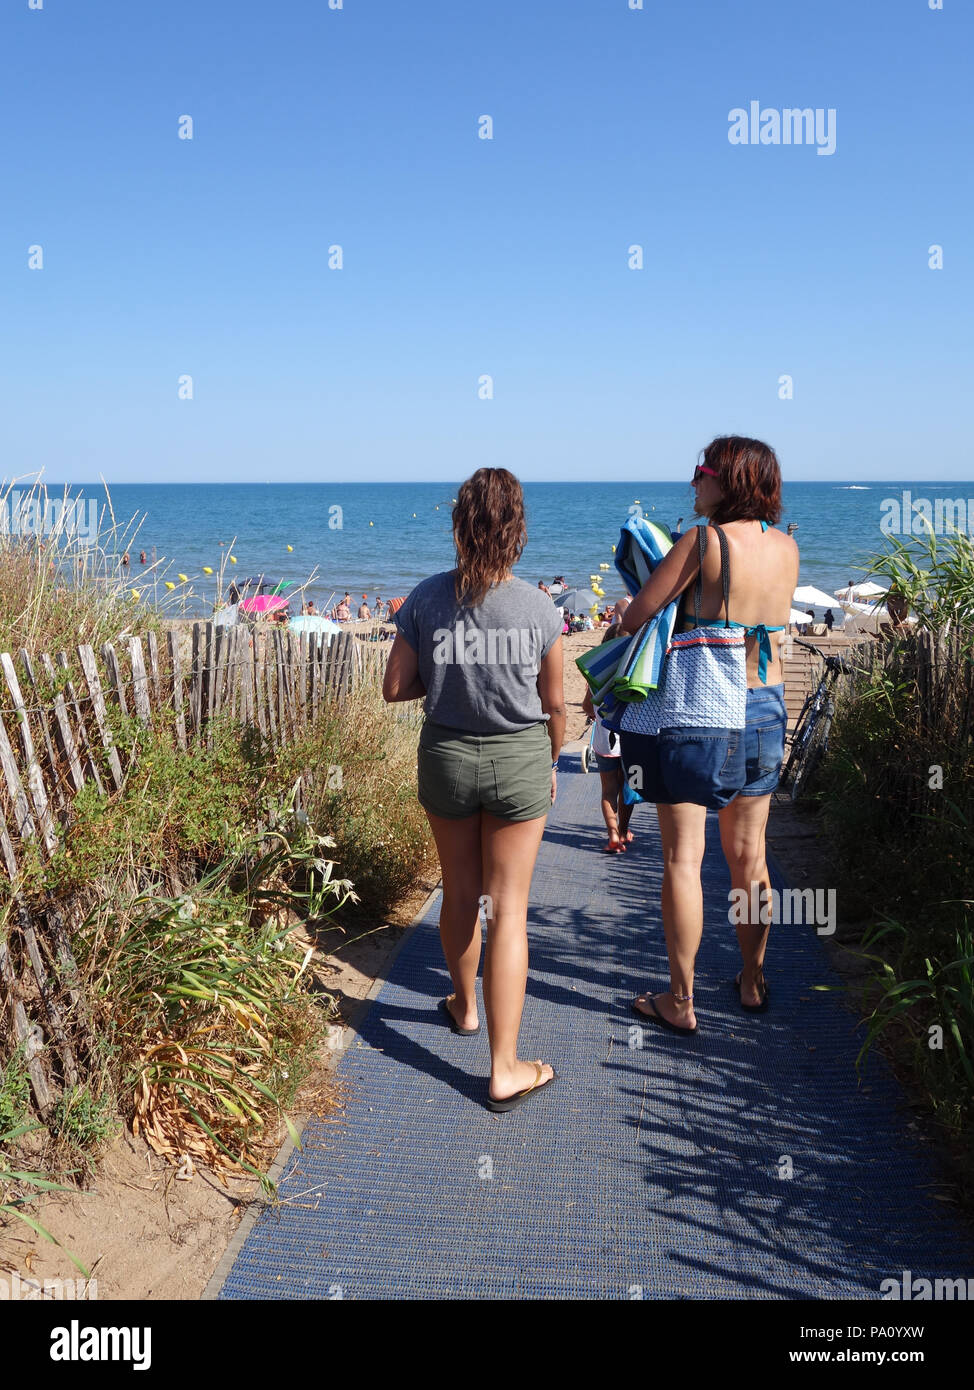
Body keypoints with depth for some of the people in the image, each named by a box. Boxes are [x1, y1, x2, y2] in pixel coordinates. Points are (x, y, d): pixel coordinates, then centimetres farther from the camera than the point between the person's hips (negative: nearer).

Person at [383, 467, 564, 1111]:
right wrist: (552, 762, 15)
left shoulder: (427, 599, -9)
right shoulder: (540, 609, -11)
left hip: (447, 756, 2)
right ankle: (505, 1069, 11)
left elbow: (396, 687, -5)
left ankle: (465, 1006, 46)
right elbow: (555, 705, -3)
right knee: (508, 908, 5)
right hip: (520, 762, -1)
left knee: (461, 894, 22)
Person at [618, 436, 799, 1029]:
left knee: (683, 858, 3)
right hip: (765, 709, 6)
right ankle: (753, 981, 32)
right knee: (749, 854, 18)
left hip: (698, 711, -6)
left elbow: (635, 617, -13)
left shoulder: (704, 542, -15)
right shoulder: (788, 547, 3)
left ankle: (681, 1001, 13)